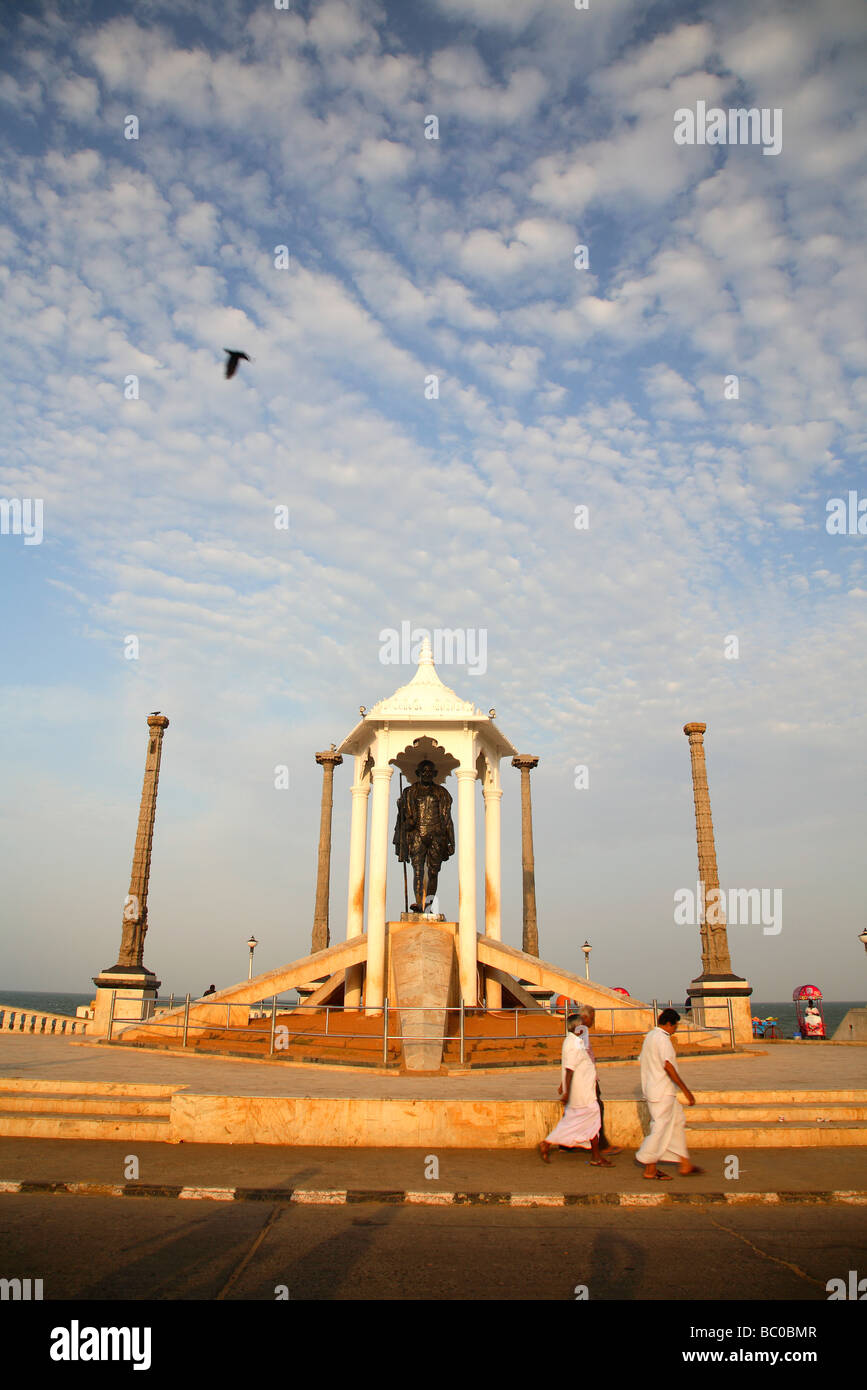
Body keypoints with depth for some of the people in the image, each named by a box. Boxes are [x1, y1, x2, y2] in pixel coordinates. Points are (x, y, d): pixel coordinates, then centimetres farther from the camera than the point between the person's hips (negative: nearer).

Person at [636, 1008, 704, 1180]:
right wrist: (686, 1090, -24)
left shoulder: (650, 1036, 14)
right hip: (663, 1093, -10)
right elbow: (668, 1066, -26)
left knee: (678, 1123, 15)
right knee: (661, 1129, -2)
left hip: (651, 1089, 10)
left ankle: (685, 1164, 20)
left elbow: (642, 1061, 19)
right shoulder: (662, 1038, -17)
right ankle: (650, 1169, 5)